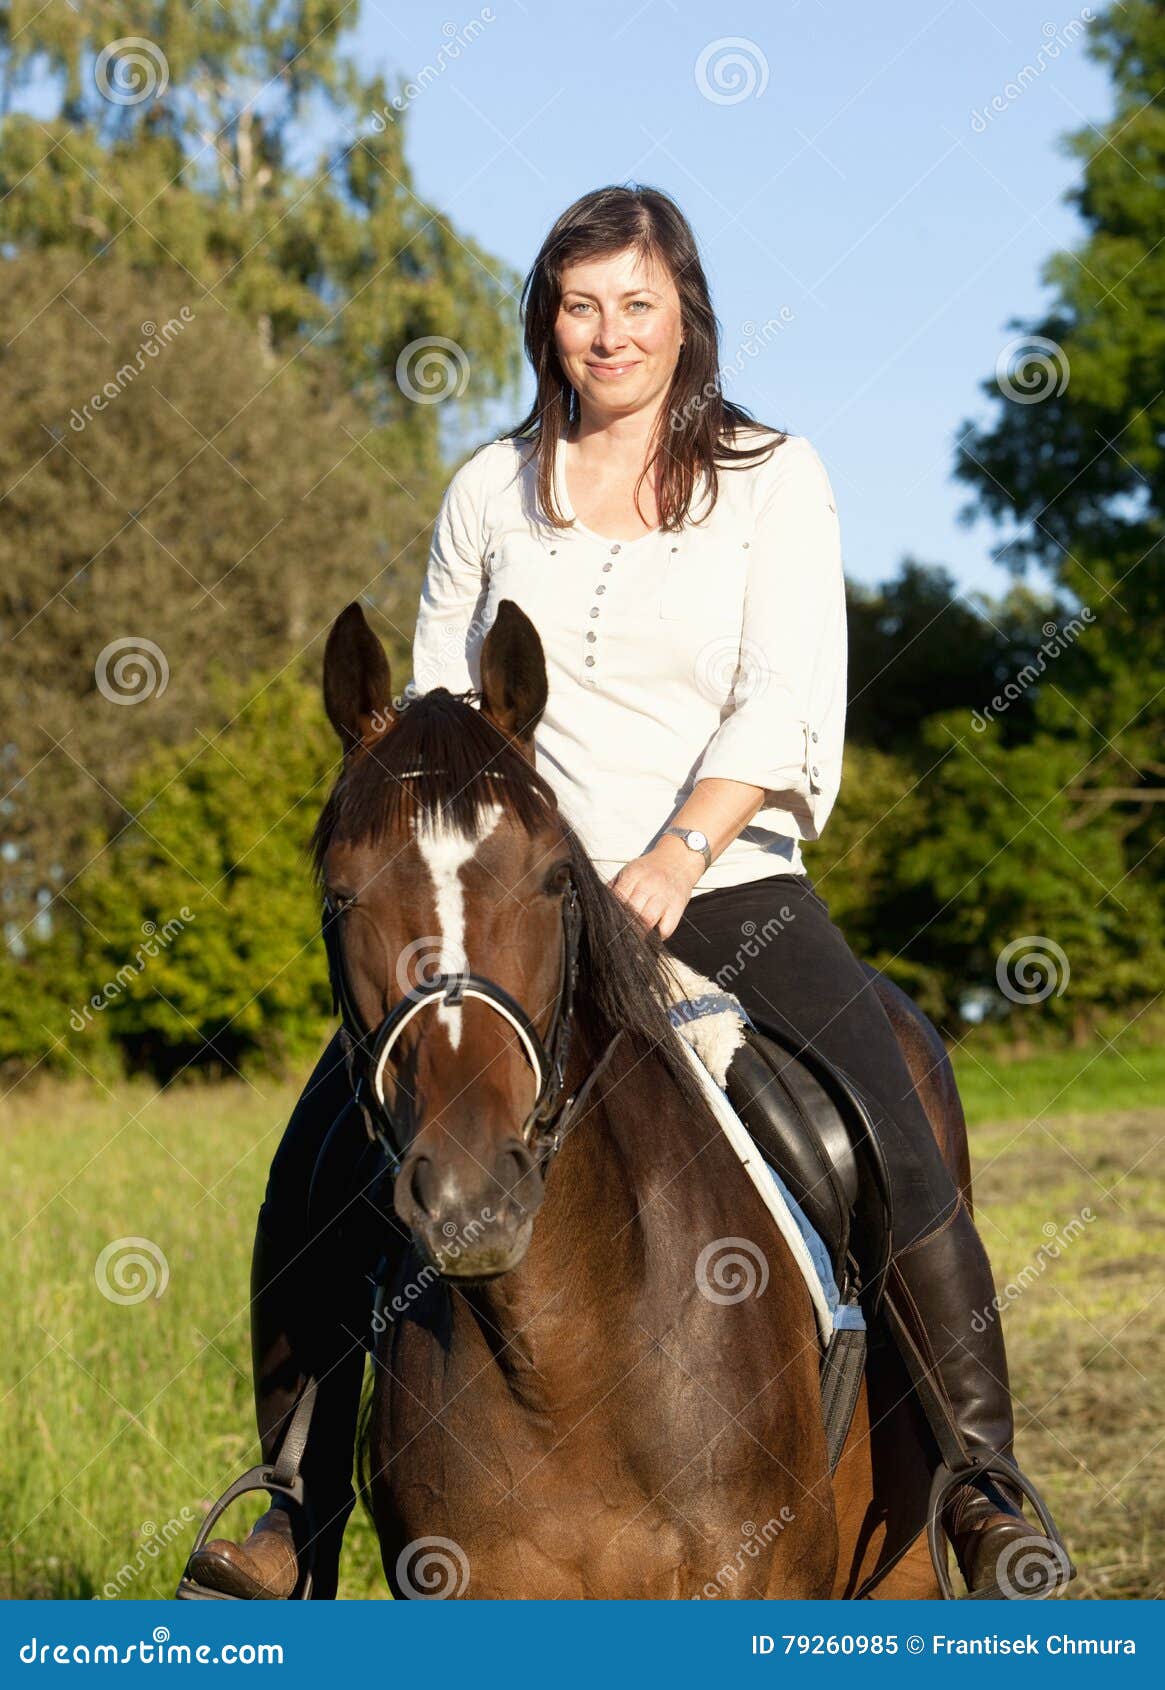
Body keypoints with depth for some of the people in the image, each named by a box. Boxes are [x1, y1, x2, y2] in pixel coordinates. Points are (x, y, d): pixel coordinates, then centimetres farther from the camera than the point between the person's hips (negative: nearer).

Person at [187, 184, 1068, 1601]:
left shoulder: (773, 479, 2)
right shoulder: (492, 491, 9)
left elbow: (786, 703, -8)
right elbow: (438, 711, 13)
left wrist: (677, 858, -22)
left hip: (727, 888, -2)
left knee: (890, 1152, -21)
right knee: (320, 1149, -13)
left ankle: (982, 1472, -5)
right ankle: (303, 1505, -2)